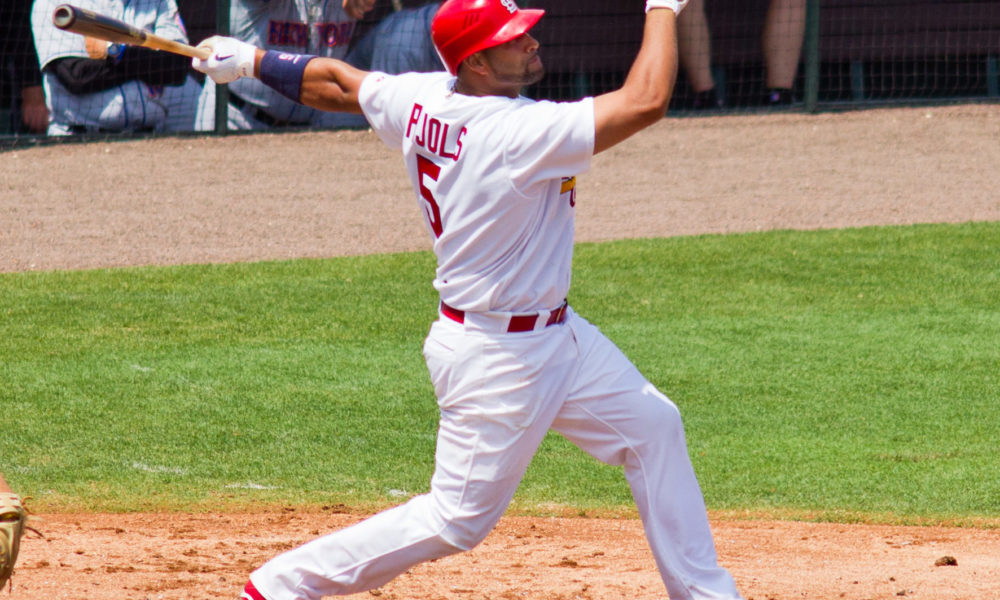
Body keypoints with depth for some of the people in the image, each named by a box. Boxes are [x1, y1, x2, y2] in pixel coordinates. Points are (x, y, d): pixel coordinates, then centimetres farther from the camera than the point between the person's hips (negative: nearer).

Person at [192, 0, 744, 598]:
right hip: (496, 357, -10)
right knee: (456, 520, 0)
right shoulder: (520, 132, -30)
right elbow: (646, 102, -34)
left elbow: (336, 82, 10)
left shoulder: (422, 100, -6)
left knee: (652, 426, 16)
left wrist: (251, 60, 28)